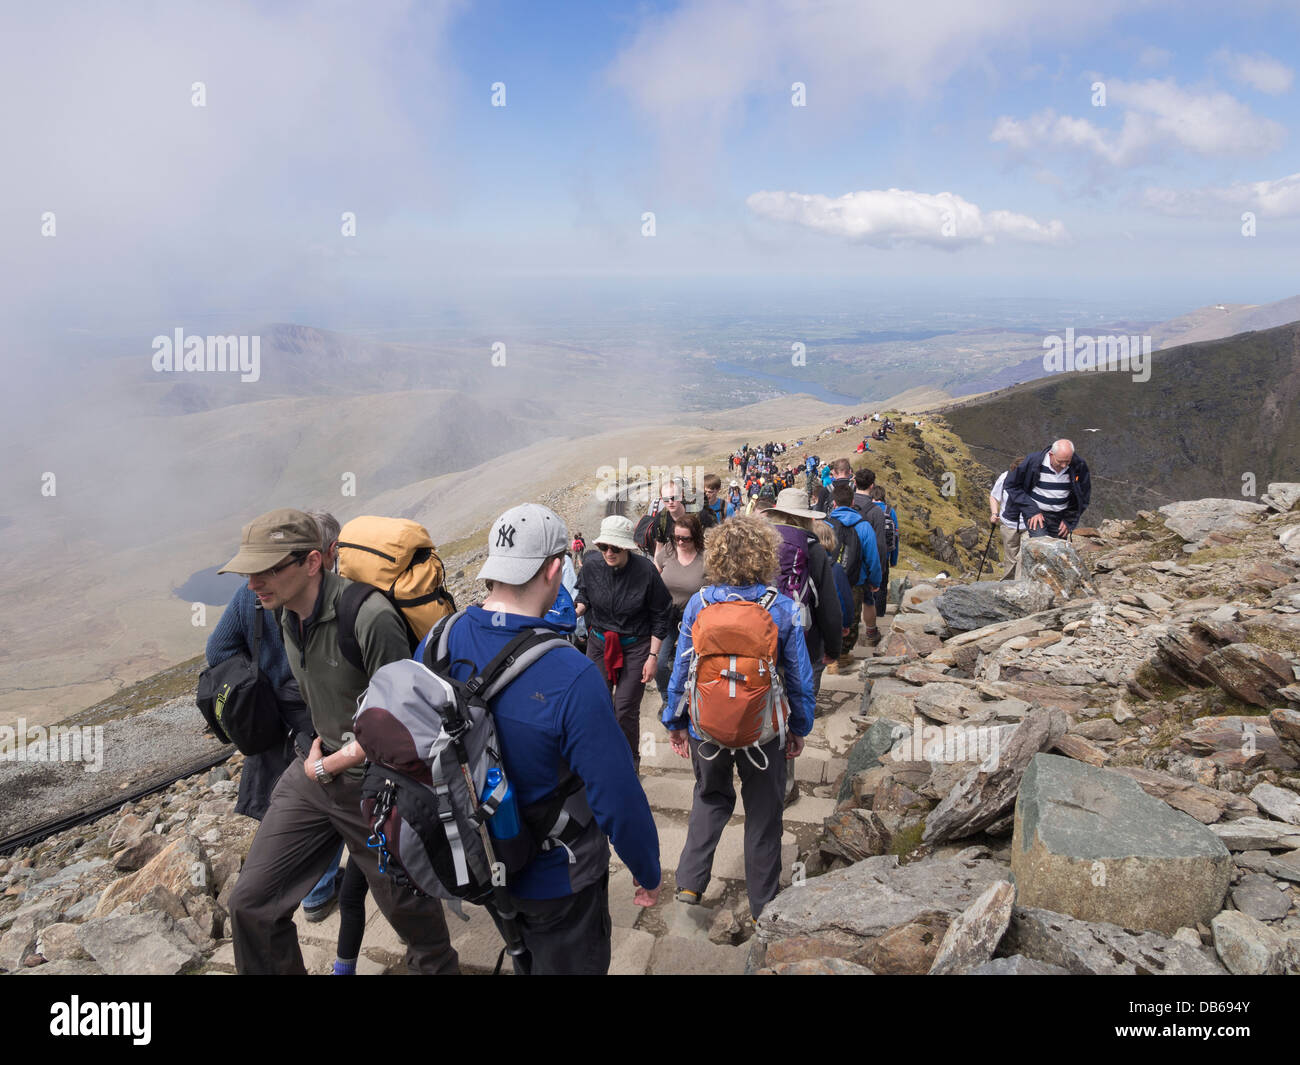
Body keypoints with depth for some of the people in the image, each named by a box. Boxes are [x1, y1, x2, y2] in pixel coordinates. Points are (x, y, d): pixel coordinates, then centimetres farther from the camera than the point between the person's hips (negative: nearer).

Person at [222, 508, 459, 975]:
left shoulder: (371, 618, -28)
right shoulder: (286, 615, -2)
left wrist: (328, 765, -13)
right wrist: (317, 750, 11)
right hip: (315, 770, 7)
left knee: (409, 907, 14)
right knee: (250, 903, 5)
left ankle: (438, 966, 43)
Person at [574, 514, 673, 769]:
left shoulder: (645, 571, -17)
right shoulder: (591, 568, -10)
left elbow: (659, 616, -7)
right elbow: (584, 598, 11)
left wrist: (653, 655, -8)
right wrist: (575, 611, -13)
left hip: (635, 647, -3)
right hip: (599, 643, 3)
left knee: (626, 709, 0)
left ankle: (630, 761, 24)